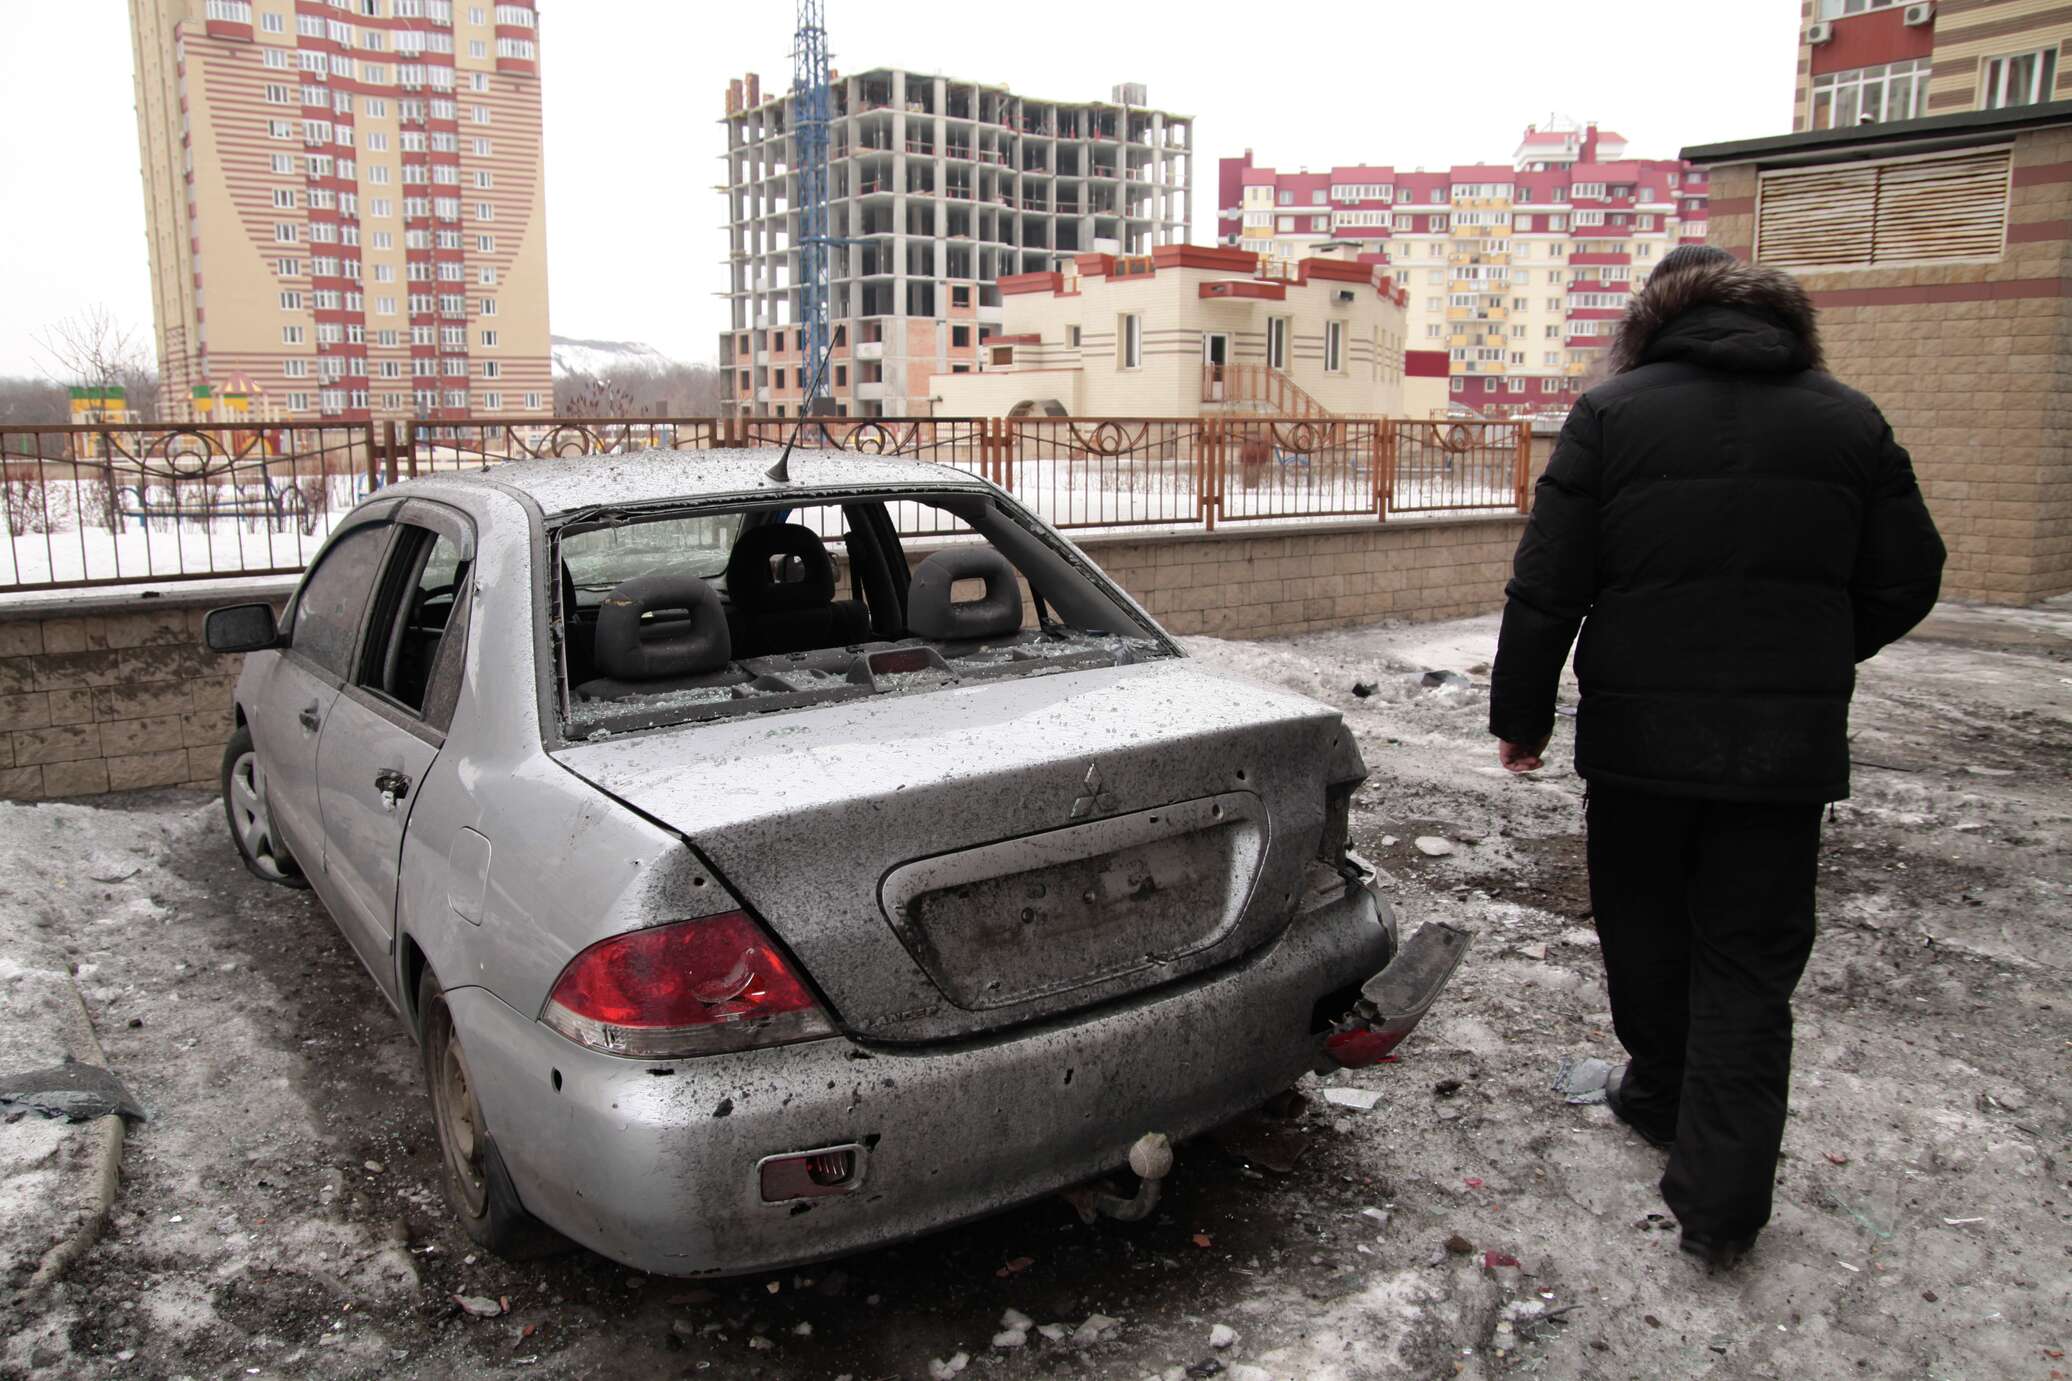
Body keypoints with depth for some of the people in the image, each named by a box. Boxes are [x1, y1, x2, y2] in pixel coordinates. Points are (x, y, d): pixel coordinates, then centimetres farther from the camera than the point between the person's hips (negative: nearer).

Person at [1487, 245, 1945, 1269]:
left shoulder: (1610, 412, -4)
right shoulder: (1850, 421, 5)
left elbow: (1547, 588, -8)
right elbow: (1908, 582, 7)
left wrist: (1520, 716, 3)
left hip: (1640, 733, -1)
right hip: (1790, 743, 2)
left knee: (1645, 927, 20)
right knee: (1751, 964, 8)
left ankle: (1662, 1092, 40)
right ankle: (1721, 1202, 7)